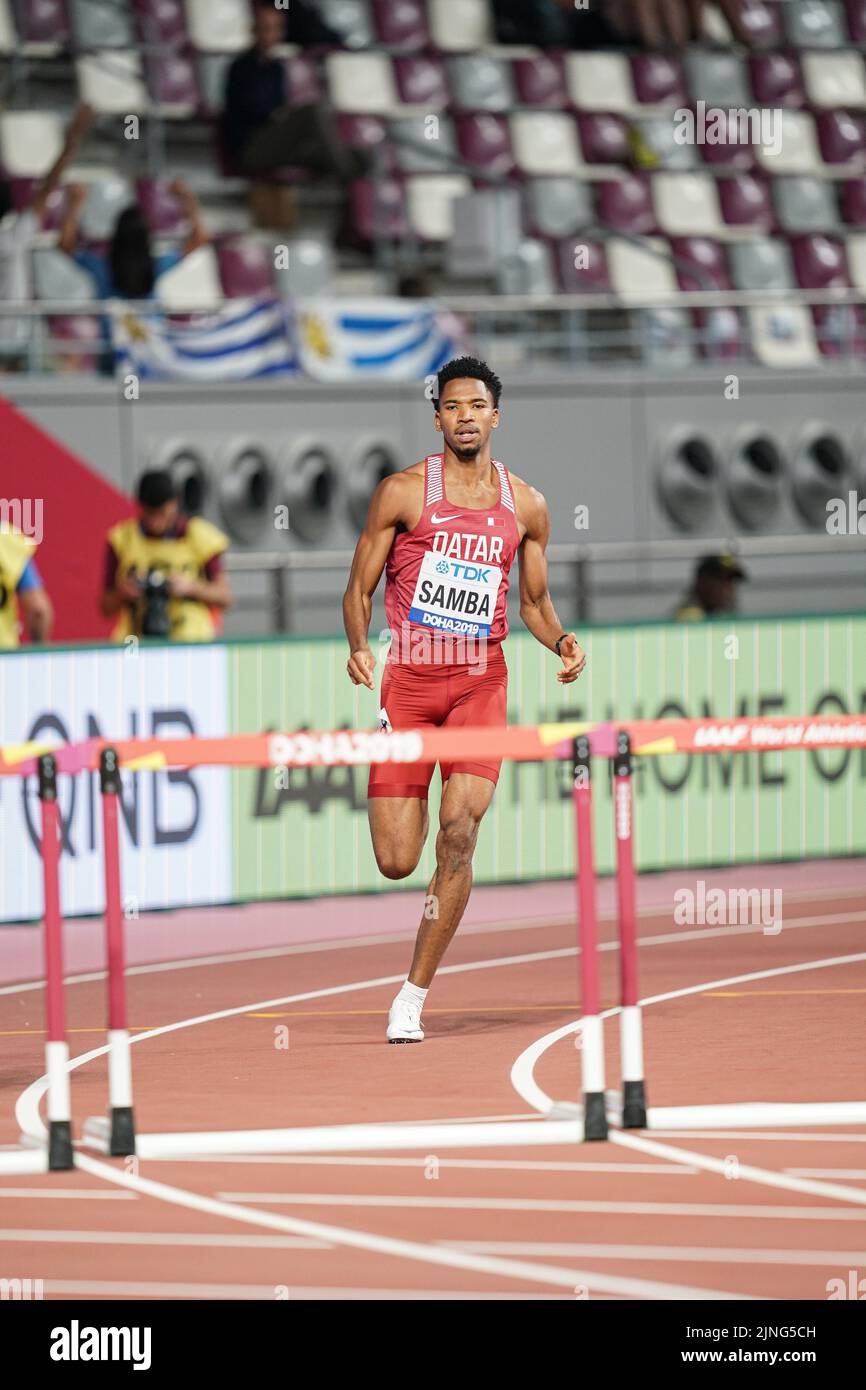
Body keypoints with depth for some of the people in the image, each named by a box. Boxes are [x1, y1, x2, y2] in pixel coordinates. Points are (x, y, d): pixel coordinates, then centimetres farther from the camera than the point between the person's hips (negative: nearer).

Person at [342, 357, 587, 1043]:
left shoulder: (525, 504, 8)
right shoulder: (403, 491, 0)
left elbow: (534, 601, 18)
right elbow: (360, 588, 3)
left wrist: (561, 639, -3)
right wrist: (359, 646, -16)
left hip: (480, 682, 1)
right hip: (408, 679, -1)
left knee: (459, 830, -18)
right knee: (396, 862, -5)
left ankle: (414, 996, -7)